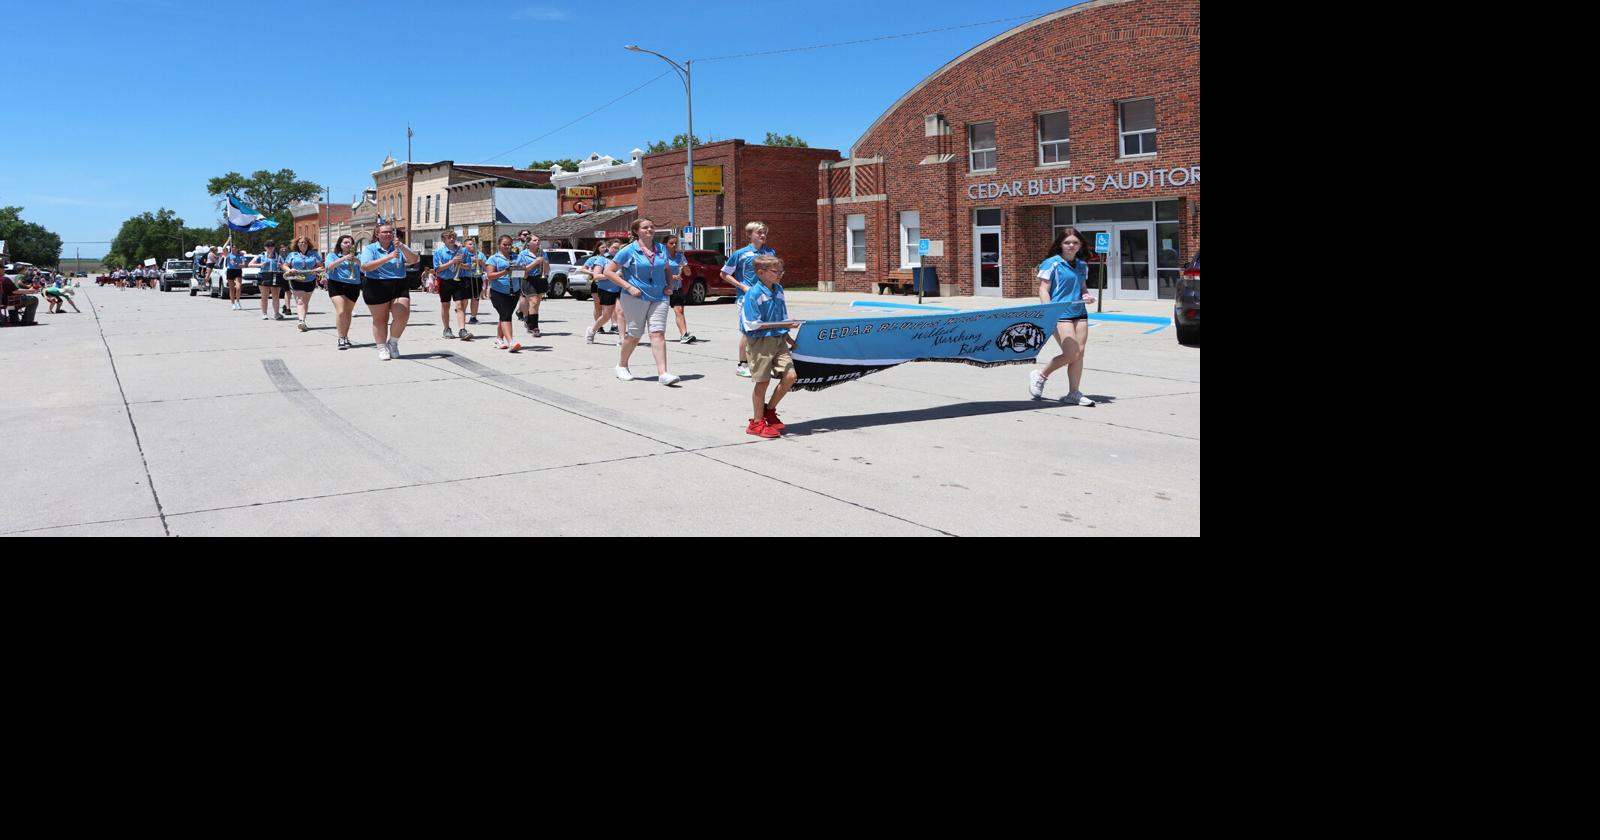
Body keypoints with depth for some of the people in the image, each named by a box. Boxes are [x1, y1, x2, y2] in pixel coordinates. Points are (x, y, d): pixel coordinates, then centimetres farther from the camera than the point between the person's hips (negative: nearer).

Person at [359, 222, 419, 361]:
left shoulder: (399, 247, 9)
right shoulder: (370, 249, 2)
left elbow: (415, 260, -5)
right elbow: (365, 267, -15)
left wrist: (401, 246, -19)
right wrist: (388, 257, -22)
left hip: (399, 287, 2)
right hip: (376, 288, -2)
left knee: (403, 315, -9)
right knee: (380, 319, 3)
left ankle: (393, 342, 14)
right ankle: (382, 347, 17)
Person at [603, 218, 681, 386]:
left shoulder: (661, 250, 10)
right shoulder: (629, 251, -4)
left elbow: (667, 269, 27)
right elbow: (608, 271, -3)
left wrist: (668, 285, 7)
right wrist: (628, 287, -12)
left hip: (658, 298, 3)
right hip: (636, 297, -3)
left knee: (658, 333, -8)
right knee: (635, 334, 4)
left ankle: (662, 373, -14)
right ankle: (622, 366, 28)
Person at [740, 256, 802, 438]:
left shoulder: (778, 290, 8)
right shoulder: (753, 294, -14)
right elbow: (754, 324, -17)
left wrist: (788, 337, 13)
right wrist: (783, 325, -19)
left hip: (779, 340, 6)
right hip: (761, 341, -6)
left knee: (790, 376, -2)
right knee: (762, 382, 1)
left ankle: (769, 410, 20)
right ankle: (757, 422, 17)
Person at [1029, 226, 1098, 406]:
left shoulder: (1082, 265, 15)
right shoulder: (1052, 263, -4)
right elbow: (1043, 290, -7)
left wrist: (1087, 296, 4)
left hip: (1079, 312, 7)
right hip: (1060, 313, -7)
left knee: (1080, 352, 2)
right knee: (1071, 354, -11)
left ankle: (1074, 393, 9)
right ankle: (1040, 375, 10)